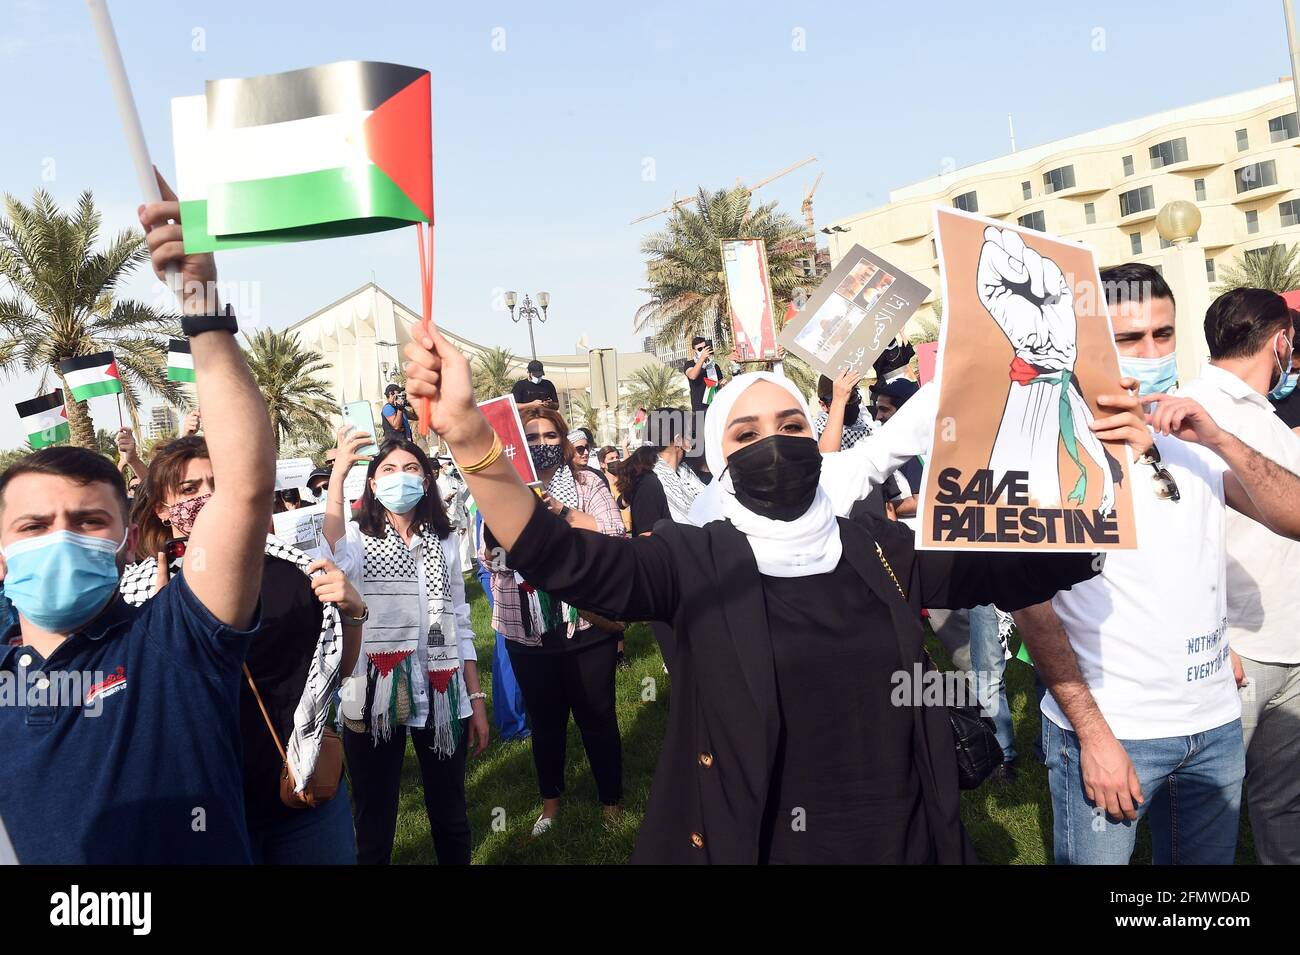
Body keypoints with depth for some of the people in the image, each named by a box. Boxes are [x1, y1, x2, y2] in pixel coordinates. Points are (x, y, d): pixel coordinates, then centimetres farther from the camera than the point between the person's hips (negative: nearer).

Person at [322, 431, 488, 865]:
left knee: (450, 815, 14)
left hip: (441, 694, 3)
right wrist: (338, 471, -31)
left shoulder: (443, 542, 7)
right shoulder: (357, 536, -2)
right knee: (374, 818, 10)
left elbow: (460, 625, 10)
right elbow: (333, 561, -28)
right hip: (375, 694, -2)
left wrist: (477, 699, 6)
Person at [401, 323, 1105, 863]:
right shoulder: (695, 562, -11)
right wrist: (468, 432, -41)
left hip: (904, 844, 3)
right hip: (752, 847, -3)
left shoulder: (883, 552, -1)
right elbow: (562, 559, -26)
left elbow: (1046, 558, -2)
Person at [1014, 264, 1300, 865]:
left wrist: (1219, 440, -18)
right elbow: (1030, 602, -13)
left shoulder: (1195, 437, 5)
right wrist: (1092, 733, -16)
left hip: (1215, 724, 5)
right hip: (1109, 728, -5)